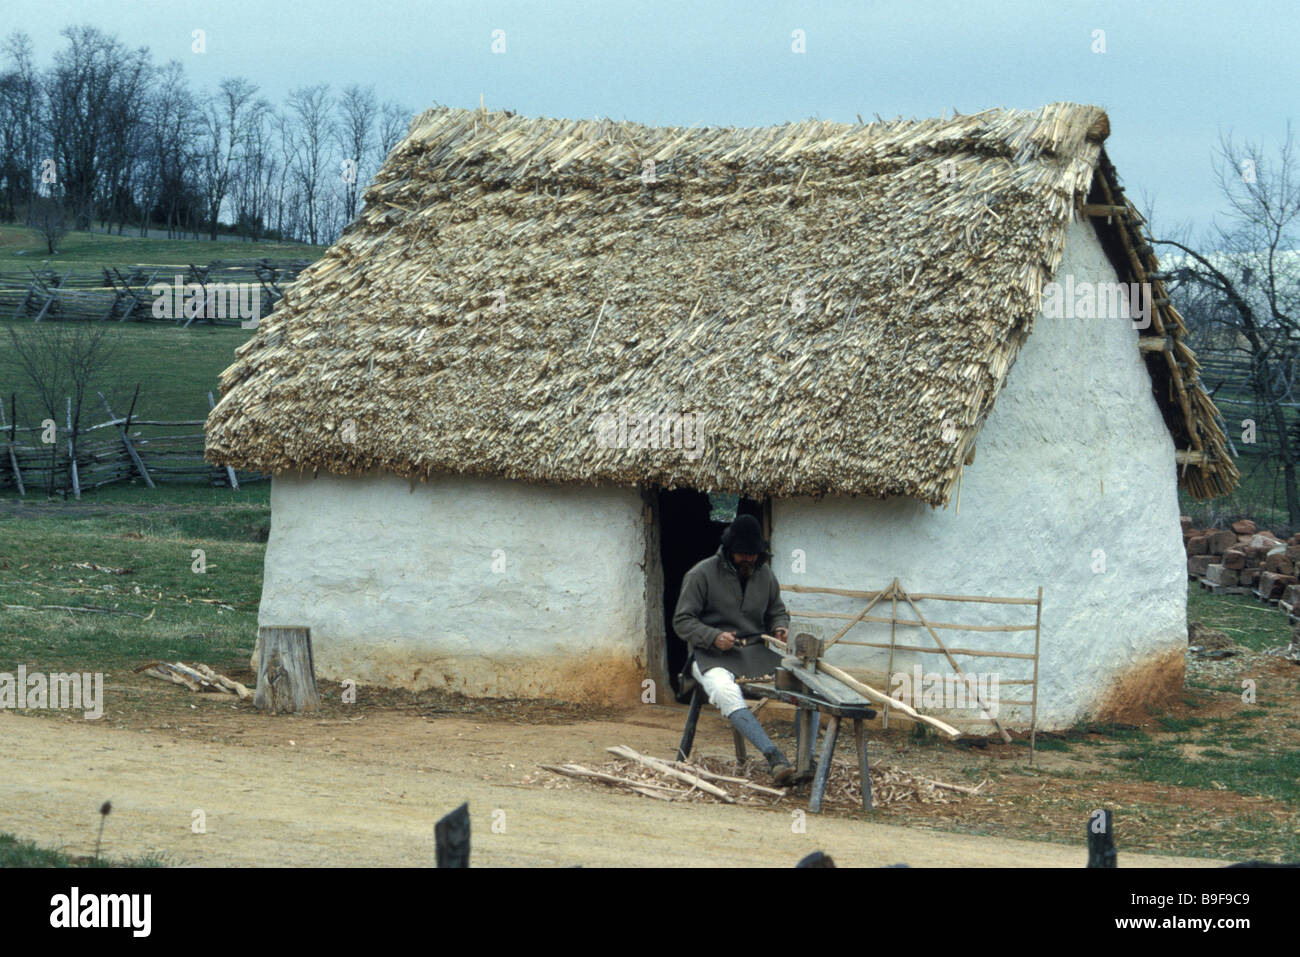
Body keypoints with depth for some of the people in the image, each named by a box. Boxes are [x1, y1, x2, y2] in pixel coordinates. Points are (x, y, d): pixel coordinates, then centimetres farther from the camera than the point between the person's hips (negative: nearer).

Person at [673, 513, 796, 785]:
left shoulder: (764, 574, 12)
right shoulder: (702, 574, -3)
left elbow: (777, 611, 26)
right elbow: (682, 621, -3)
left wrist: (780, 627, 1)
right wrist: (713, 637, -20)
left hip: (755, 650, 5)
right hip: (711, 655, -4)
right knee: (727, 693, -38)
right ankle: (774, 757, -50)